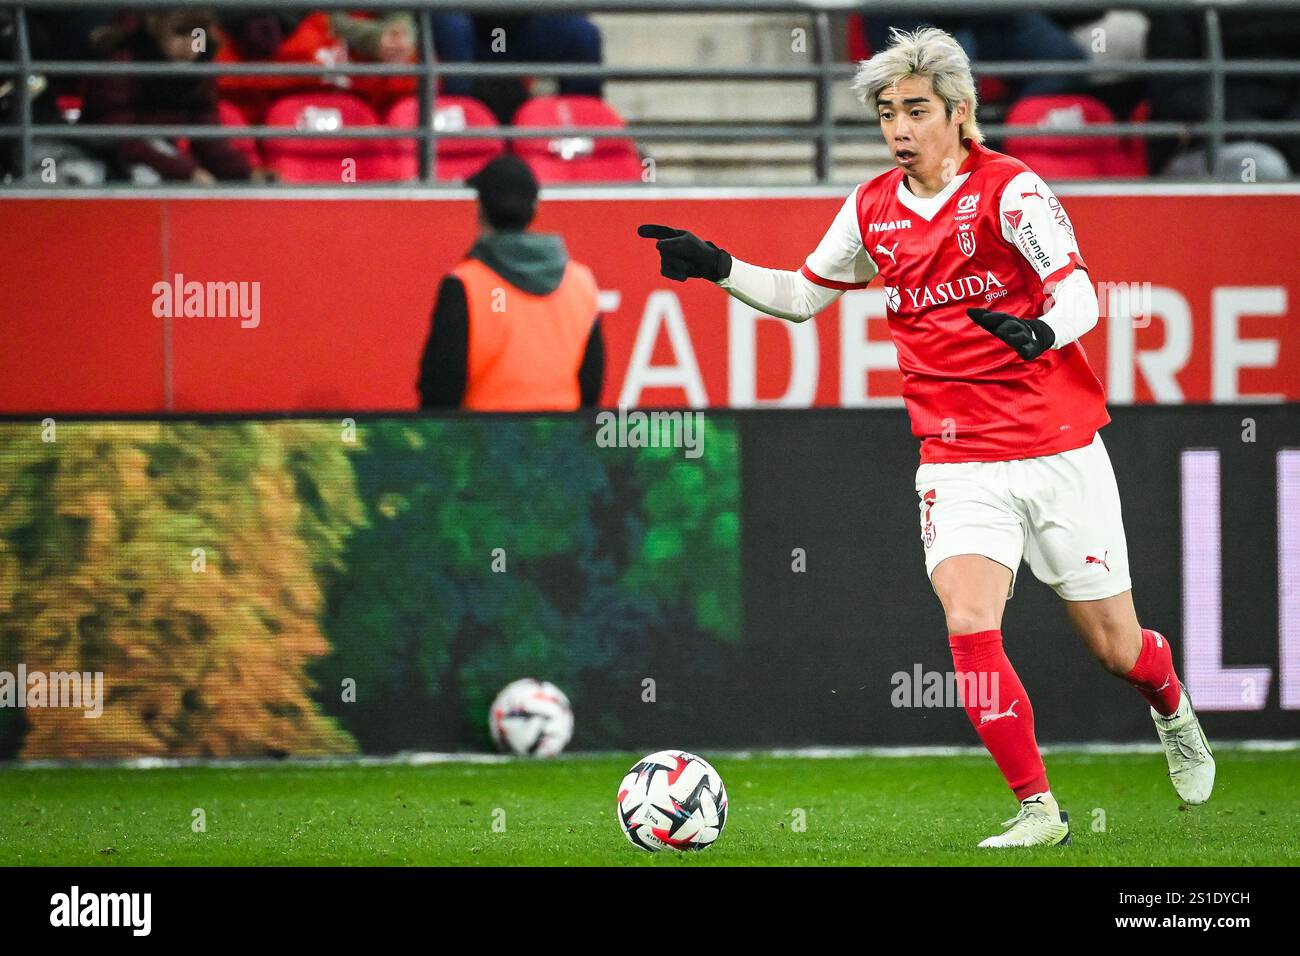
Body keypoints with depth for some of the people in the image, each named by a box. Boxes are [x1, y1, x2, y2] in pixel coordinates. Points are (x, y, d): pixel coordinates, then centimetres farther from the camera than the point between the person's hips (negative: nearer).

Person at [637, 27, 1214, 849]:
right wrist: (718, 268, 7)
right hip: (960, 465, 3)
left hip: (1060, 454, -3)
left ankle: (1173, 712, 43)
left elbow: (1078, 293, -20)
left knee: (1114, 646, 6)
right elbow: (801, 295, 21)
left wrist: (1042, 330, -41)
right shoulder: (873, 211, 6)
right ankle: (1037, 810, -12)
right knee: (968, 624, -20)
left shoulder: (1009, 190, -10)